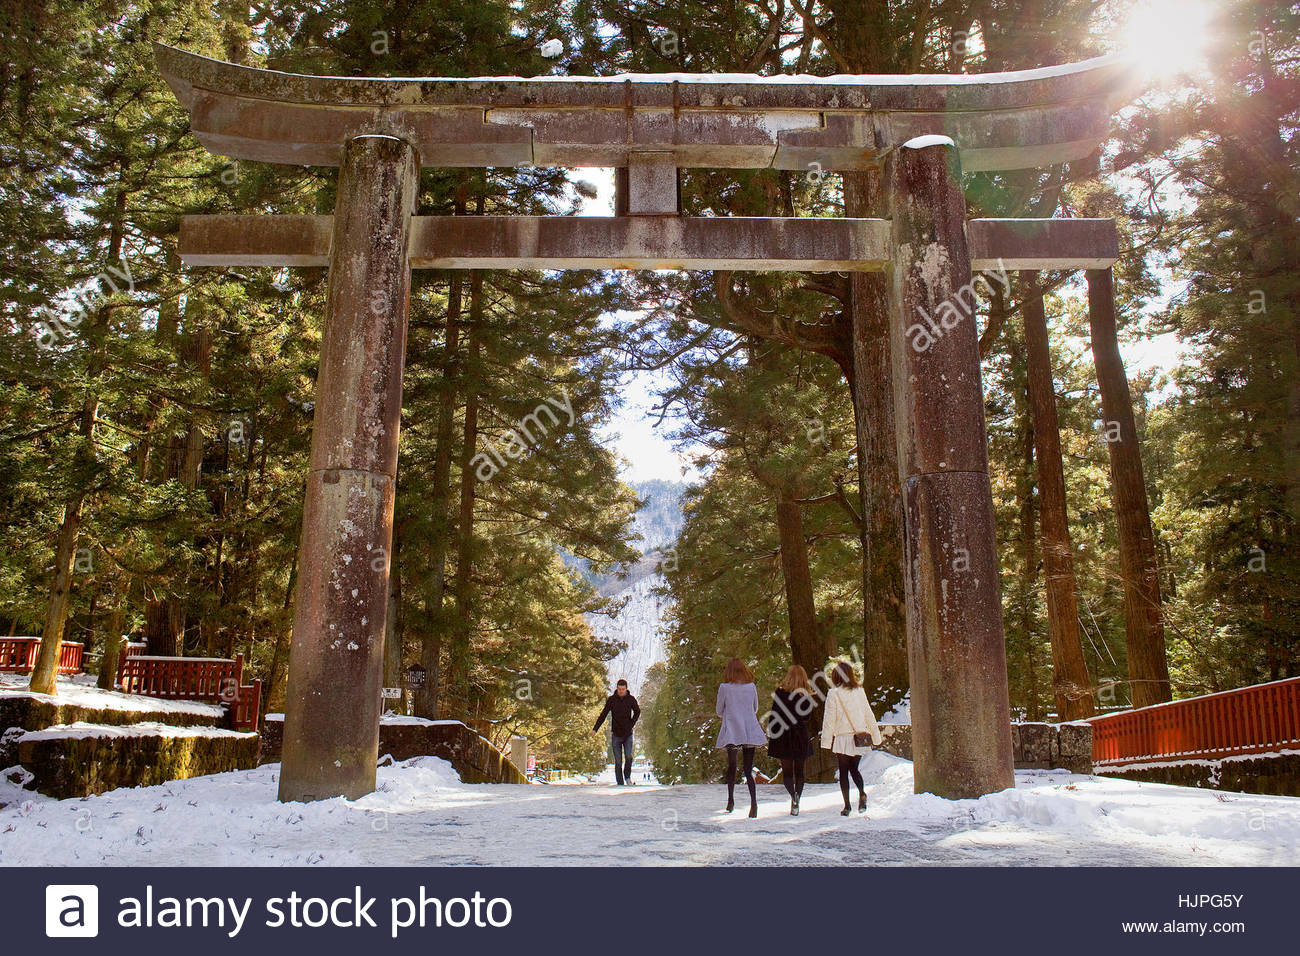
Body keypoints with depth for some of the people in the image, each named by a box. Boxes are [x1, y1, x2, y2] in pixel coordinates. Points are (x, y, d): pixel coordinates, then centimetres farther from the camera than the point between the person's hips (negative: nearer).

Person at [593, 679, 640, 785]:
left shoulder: (631, 699, 0)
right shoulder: (611, 699, -2)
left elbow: (637, 712, 14)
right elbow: (603, 714, -2)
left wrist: (631, 725, 2)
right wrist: (595, 728, -10)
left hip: (628, 734, 0)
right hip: (616, 735, 0)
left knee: (629, 757, -15)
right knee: (618, 761, -1)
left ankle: (627, 776, 10)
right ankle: (620, 783, 8)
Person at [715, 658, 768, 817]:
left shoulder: (724, 687, -4)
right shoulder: (751, 686, 3)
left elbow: (719, 711, 5)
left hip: (731, 732, -2)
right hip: (750, 732, 2)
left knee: (731, 766, 15)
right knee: (748, 770, 3)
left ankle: (731, 800, 16)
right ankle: (754, 801, -15)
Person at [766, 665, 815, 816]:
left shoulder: (780, 692, -8)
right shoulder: (806, 695, -5)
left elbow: (775, 715, -6)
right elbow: (808, 716, 3)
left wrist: (770, 734, 2)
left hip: (783, 736, -1)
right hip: (801, 736, 1)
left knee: (786, 771, 7)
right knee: (799, 771, 13)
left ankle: (793, 795, -20)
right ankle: (795, 806, 10)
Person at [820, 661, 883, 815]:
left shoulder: (834, 693, -9)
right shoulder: (859, 691, 2)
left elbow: (829, 718, -8)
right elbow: (868, 714, 8)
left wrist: (826, 741, -3)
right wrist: (876, 735, 17)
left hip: (842, 738, -3)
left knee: (843, 771, 8)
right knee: (854, 768, 18)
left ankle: (847, 805, 7)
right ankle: (862, 792, -7)